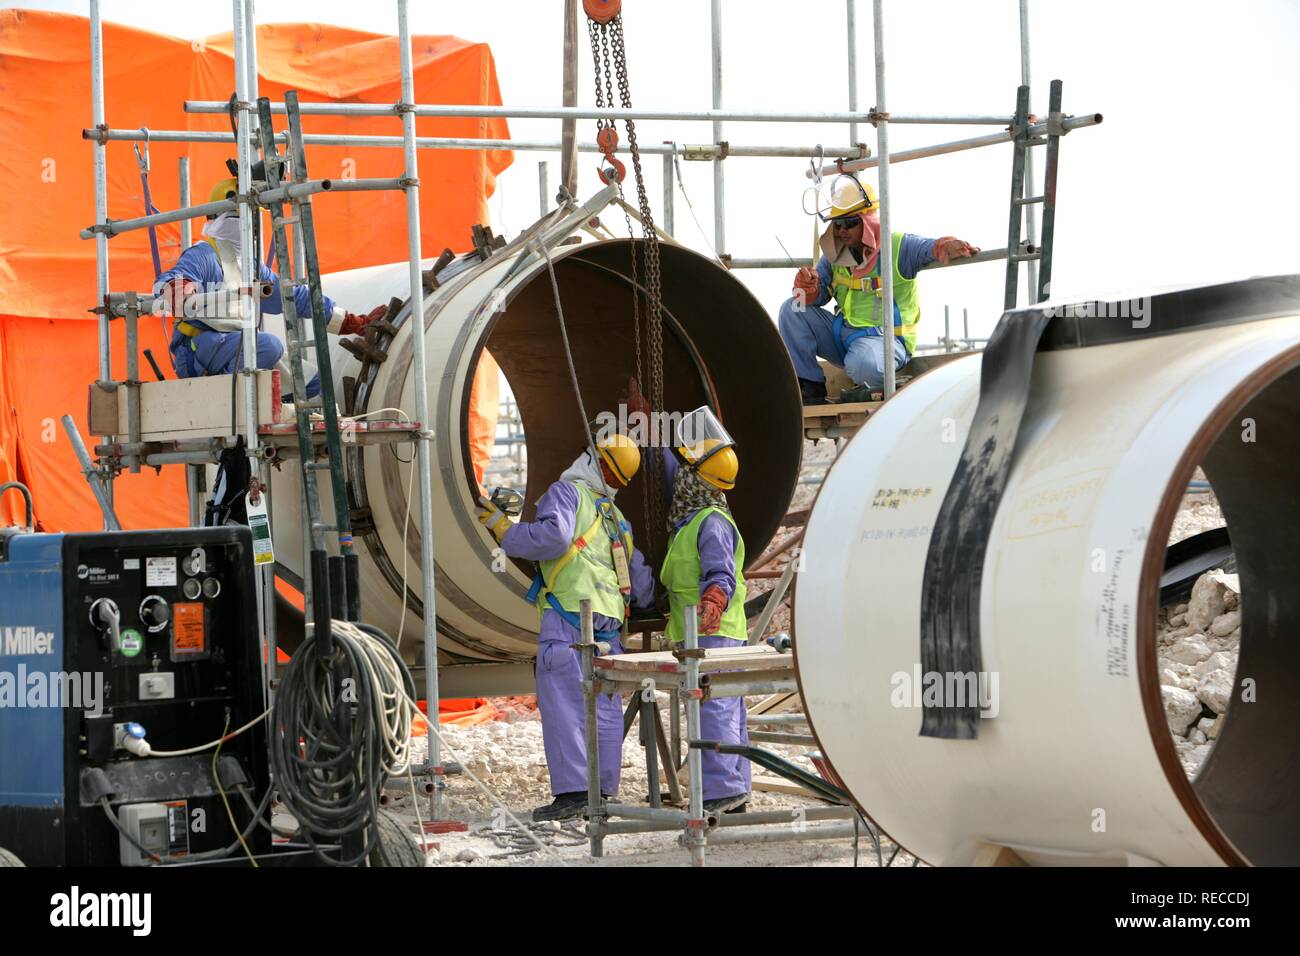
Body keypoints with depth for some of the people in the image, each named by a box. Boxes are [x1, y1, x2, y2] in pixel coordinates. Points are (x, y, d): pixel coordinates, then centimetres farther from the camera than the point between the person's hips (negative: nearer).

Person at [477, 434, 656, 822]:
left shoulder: (566, 492, 4)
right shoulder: (615, 517, 28)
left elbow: (552, 536, -15)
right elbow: (638, 572, 34)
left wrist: (504, 531, -4)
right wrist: (650, 601, 53)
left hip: (569, 614, -8)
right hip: (609, 621, 8)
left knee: (563, 702, -11)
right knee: (604, 706, 8)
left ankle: (572, 790, -18)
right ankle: (603, 792, 8)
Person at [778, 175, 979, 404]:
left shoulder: (898, 246, -8)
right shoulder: (835, 254, 8)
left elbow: (932, 248, -23)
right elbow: (819, 294, 10)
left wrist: (948, 247, -48)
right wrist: (808, 287, -15)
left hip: (884, 338, -7)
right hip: (842, 333, 7)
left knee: (862, 363, -41)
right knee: (792, 309, -5)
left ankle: (883, 386, -2)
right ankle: (810, 388, -5)